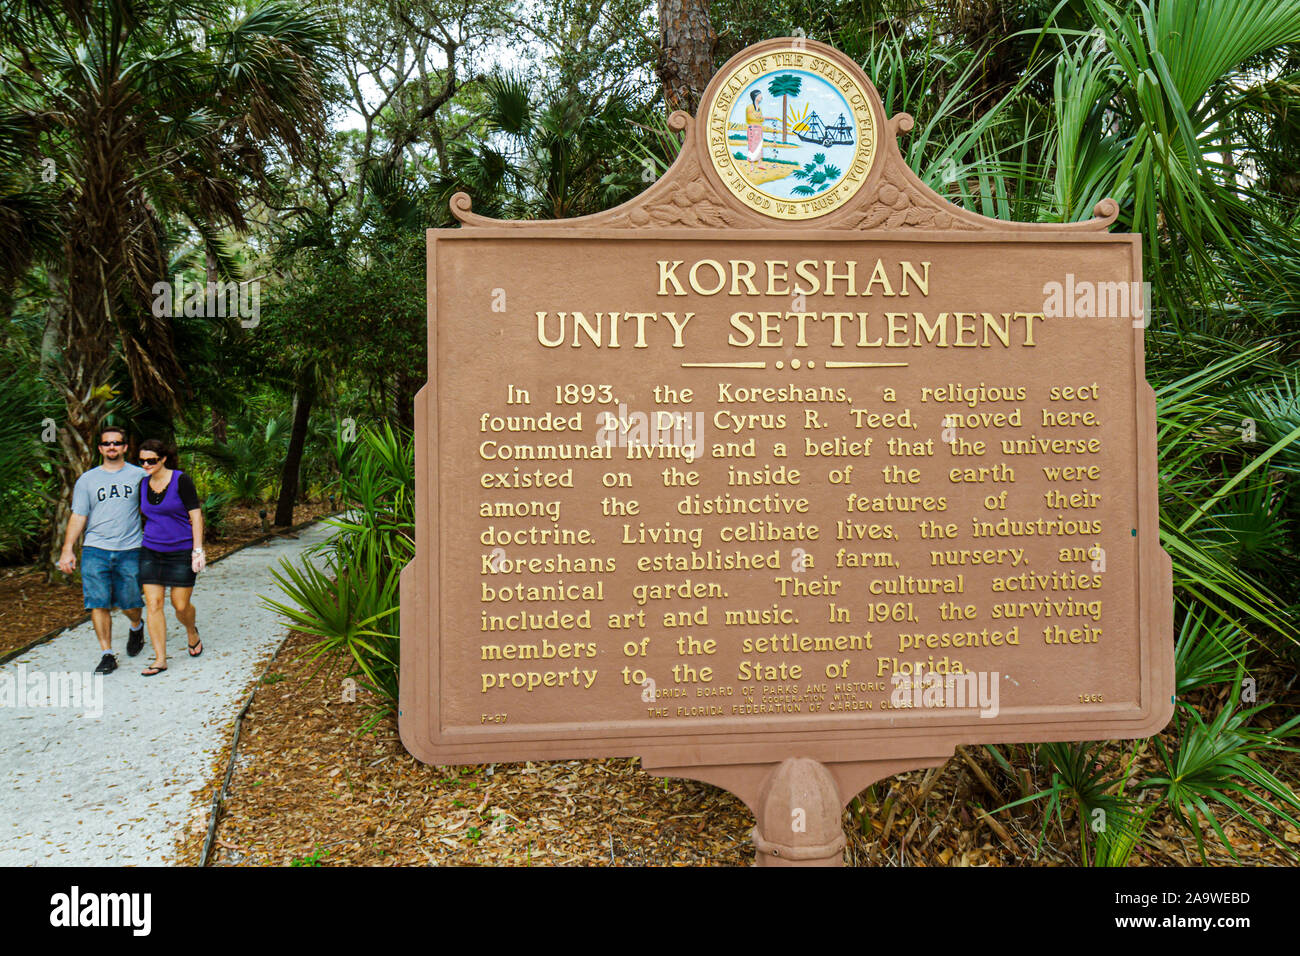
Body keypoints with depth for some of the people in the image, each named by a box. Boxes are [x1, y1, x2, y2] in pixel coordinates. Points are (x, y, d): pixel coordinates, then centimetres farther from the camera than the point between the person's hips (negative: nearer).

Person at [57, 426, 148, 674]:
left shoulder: (139, 476, 6)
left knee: (130, 603, 4)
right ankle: (106, 654, 3)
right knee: (98, 603, -5)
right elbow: (78, 516, 7)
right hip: (95, 550, 1)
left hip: (130, 550, -1)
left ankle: (136, 627, 37)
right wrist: (67, 549, -2)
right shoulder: (87, 480, 9)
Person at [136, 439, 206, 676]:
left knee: (181, 606, 0)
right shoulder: (143, 484, 5)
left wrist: (198, 550, -15)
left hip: (181, 551, -4)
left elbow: (196, 515, -10)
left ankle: (192, 632, 33)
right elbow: (142, 515, 18)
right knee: (153, 604, -4)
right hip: (151, 551, 4)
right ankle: (160, 659, 2)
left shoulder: (181, 480, -10)